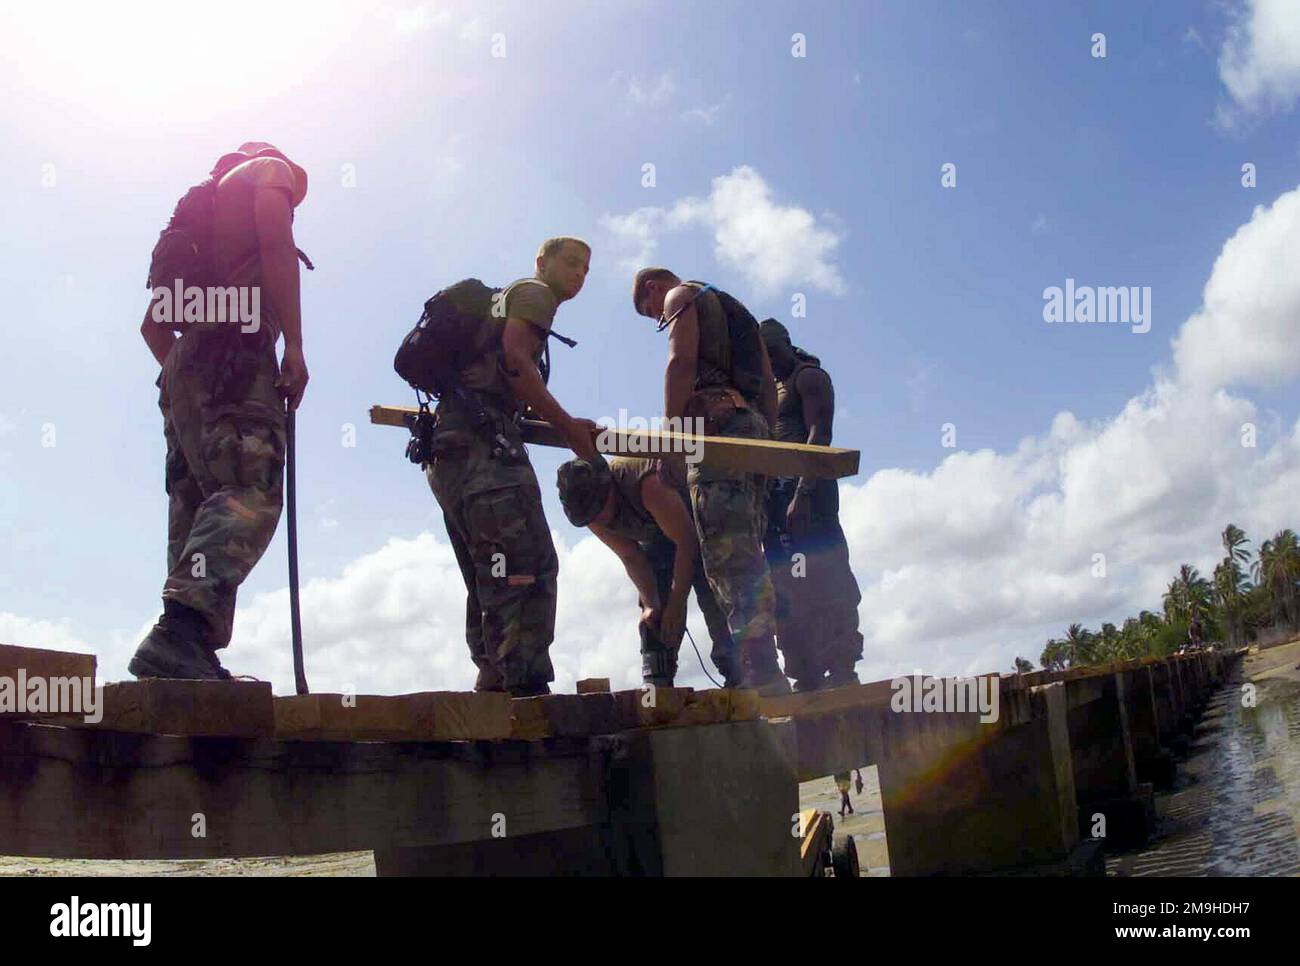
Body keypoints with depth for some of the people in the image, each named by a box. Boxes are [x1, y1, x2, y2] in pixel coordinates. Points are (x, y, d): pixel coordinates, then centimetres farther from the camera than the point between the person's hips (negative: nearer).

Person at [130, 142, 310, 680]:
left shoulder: (203, 202, 36)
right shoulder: (269, 169, 15)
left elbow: (153, 325, 31)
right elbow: (276, 239, -9)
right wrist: (294, 344, -14)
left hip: (182, 370, 9)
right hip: (235, 350, -9)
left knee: (198, 514, 1)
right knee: (251, 495, -22)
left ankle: (194, 656, -7)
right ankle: (181, 631, -40)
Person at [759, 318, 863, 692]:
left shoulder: (809, 377, 3)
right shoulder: (768, 390, 27)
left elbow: (819, 435, -12)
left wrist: (802, 495, -24)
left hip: (808, 488, -8)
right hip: (774, 493, 8)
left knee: (819, 578, -14)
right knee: (787, 588, 2)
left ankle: (841, 669, -15)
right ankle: (808, 677, 3)